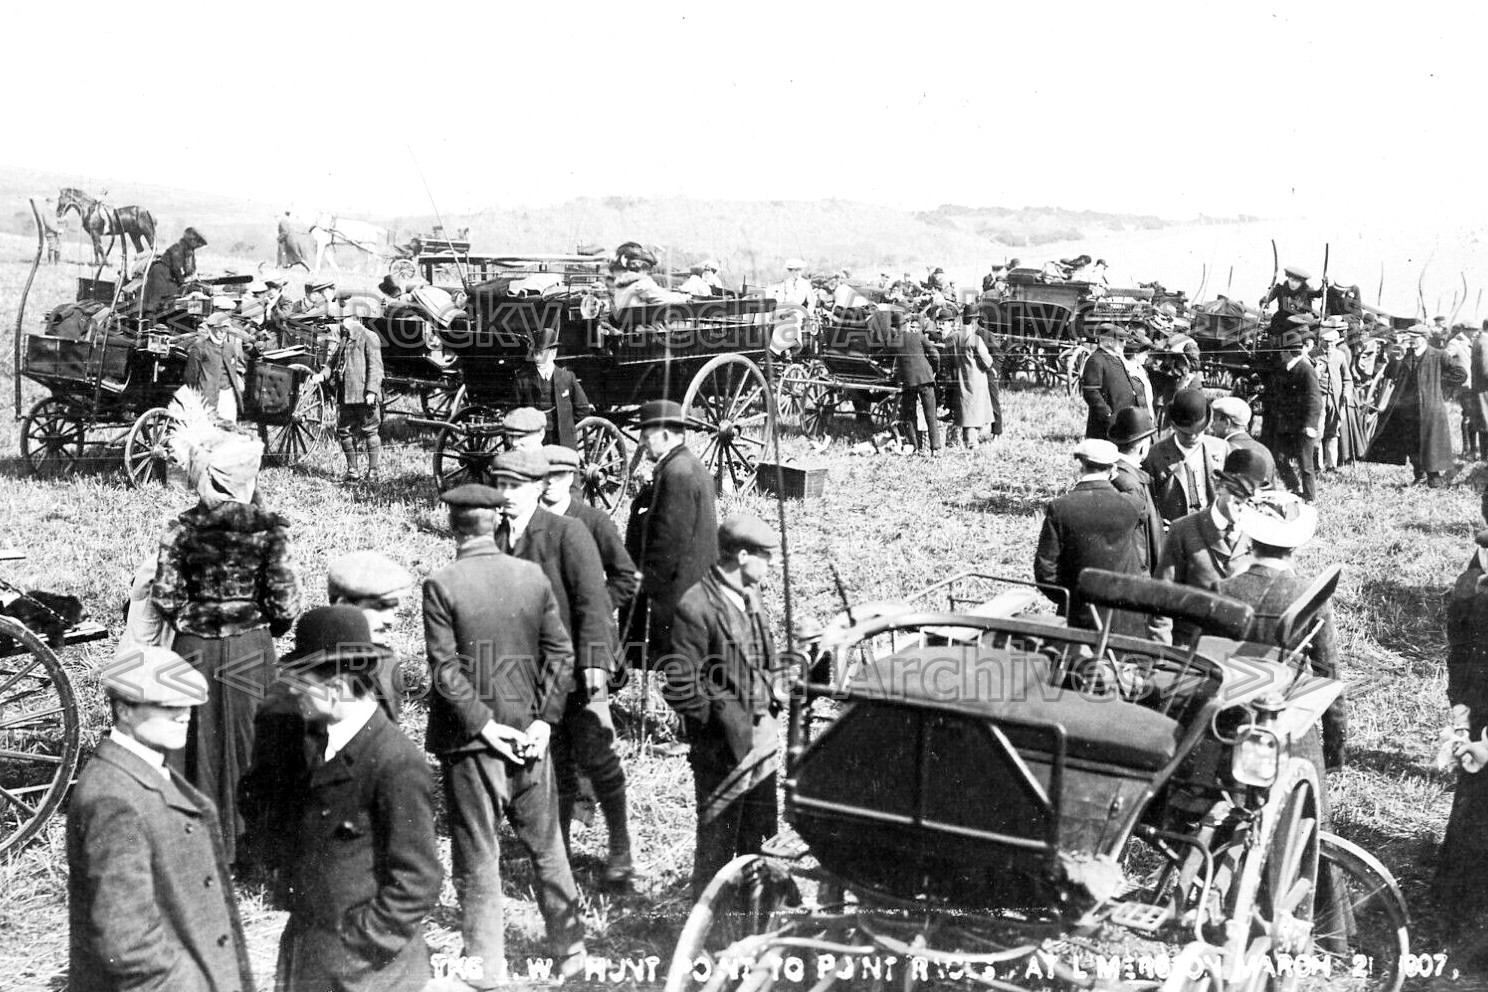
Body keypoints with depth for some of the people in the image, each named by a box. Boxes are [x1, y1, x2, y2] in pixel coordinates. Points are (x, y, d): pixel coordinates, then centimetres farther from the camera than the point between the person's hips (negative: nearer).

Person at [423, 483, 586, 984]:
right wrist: (542, 719, -1)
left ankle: (487, 963, 17)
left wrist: (483, 725, -10)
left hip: (469, 738, -3)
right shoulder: (534, 576, -1)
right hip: (527, 732, 3)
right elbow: (561, 654, -2)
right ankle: (570, 950, 24)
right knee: (546, 846, 15)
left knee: (477, 855, 8)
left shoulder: (440, 585, -12)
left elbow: (445, 670, -15)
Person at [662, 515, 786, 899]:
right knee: (718, 838, 4)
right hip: (720, 748, -8)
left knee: (761, 835, 19)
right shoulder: (696, 607, -19)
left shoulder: (750, 598, 8)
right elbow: (680, 687, -19)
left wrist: (776, 689, 5)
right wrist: (731, 726, -15)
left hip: (759, 741, 8)